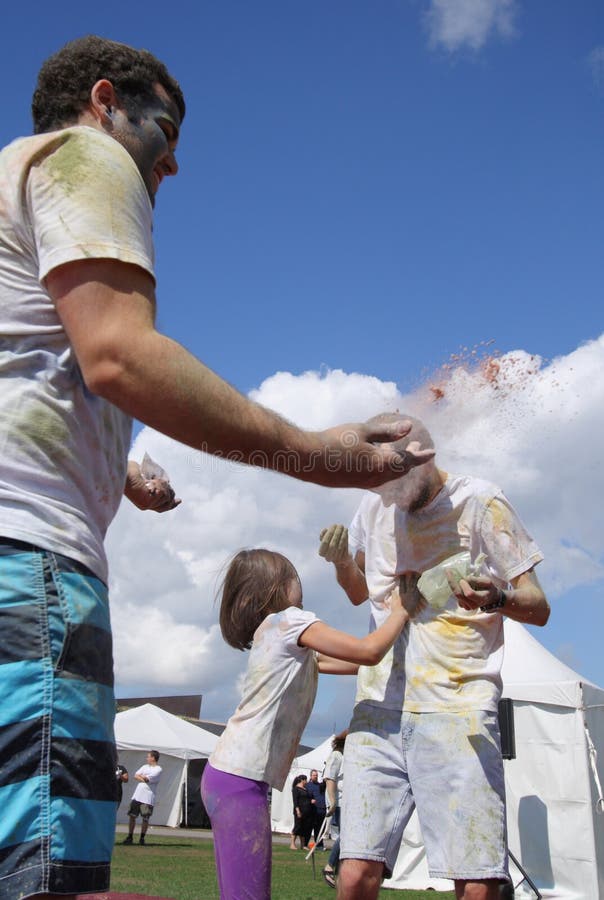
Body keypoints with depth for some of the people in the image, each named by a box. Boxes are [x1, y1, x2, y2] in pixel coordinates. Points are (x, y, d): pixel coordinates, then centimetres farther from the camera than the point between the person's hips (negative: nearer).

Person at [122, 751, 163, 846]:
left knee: (145, 818, -3)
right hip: (137, 795, 6)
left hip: (148, 798, -6)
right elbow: (136, 776, 5)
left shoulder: (158, 769, -4)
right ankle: (130, 837, 14)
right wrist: (144, 779, -10)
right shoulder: (145, 766, 18)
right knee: (131, 816, 4)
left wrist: (141, 776, 5)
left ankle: (142, 838, 10)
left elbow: (146, 778, -14)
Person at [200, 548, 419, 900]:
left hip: (226, 774, 10)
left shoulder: (270, 632, 22)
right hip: (242, 779, -10)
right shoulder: (290, 620, -6)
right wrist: (399, 613, 5)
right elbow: (368, 652, -10)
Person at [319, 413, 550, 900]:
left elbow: (538, 607, 0)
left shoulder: (479, 502, -1)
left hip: (457, 710, -3)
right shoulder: (374, 507, 13)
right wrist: (341, 560, 7)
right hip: (378, 709, 4)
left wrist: (497, 598, -23)